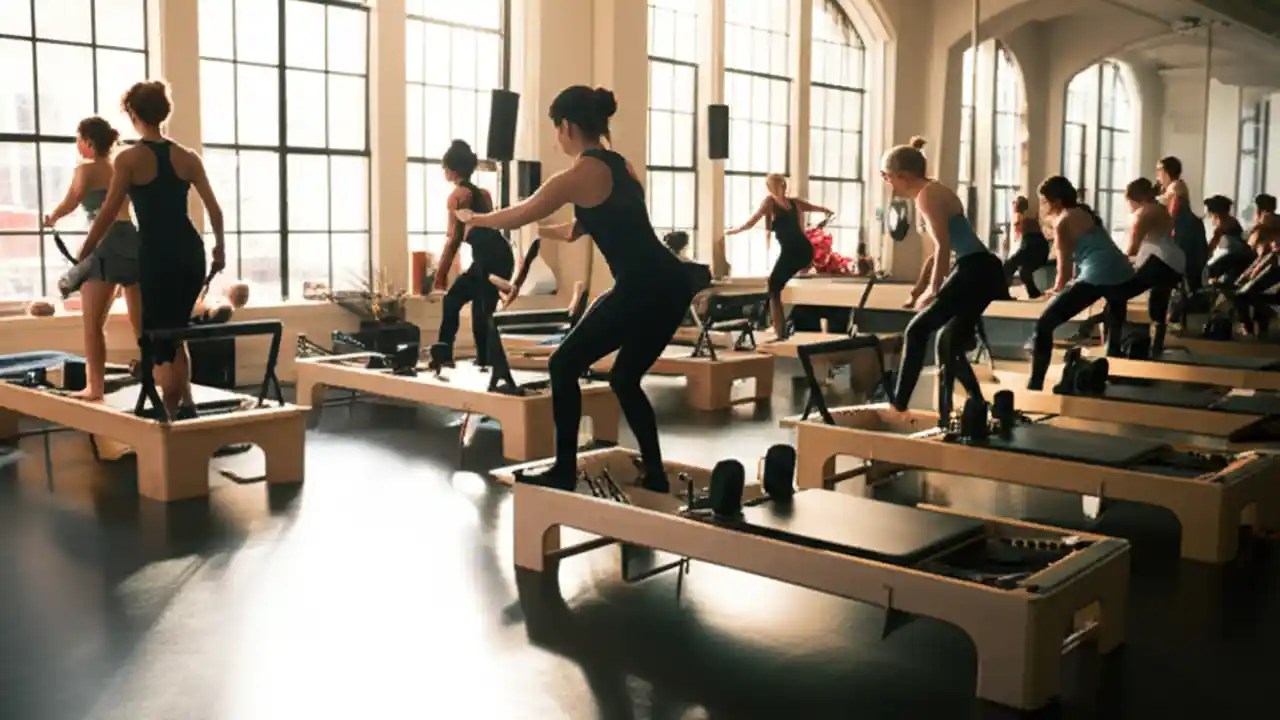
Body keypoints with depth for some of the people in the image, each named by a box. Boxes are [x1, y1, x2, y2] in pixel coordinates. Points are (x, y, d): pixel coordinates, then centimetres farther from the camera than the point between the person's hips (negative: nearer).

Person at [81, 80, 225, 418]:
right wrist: (220, 247, 20)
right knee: (175, 330, 20)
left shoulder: (129, 159, -5)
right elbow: (214, 209, 6)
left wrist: (83, 255, 5)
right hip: (191, 252, 5)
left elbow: (108, 213, -5)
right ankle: (186, 402, 18)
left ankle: (171, 410, 5)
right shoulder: (187, 157, 6)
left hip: (158, 255, -5)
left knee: (157, 337, 5)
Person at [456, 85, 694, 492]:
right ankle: (654, 474, 22)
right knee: (625, 379, 21)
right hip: (670, 285, 9)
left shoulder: (578, 176, -7)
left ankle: (564, 472, 11)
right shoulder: (619, 165, 18)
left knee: (565, 366, 6)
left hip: (643, 289, -9)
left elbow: (520, 215, 7)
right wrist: (539, 230, 43)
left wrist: (475, 218, 26)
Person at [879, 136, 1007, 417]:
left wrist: (933, 290, -13)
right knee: (950, 343, 16)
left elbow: (943, 246, -17)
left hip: (974, 271, -10)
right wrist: (928, 287, 24)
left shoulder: (927, 194, -10)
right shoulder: (934, 192, 19)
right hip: (982, 271, 10)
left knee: (917, 331, -7)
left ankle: (898, 405, -6)